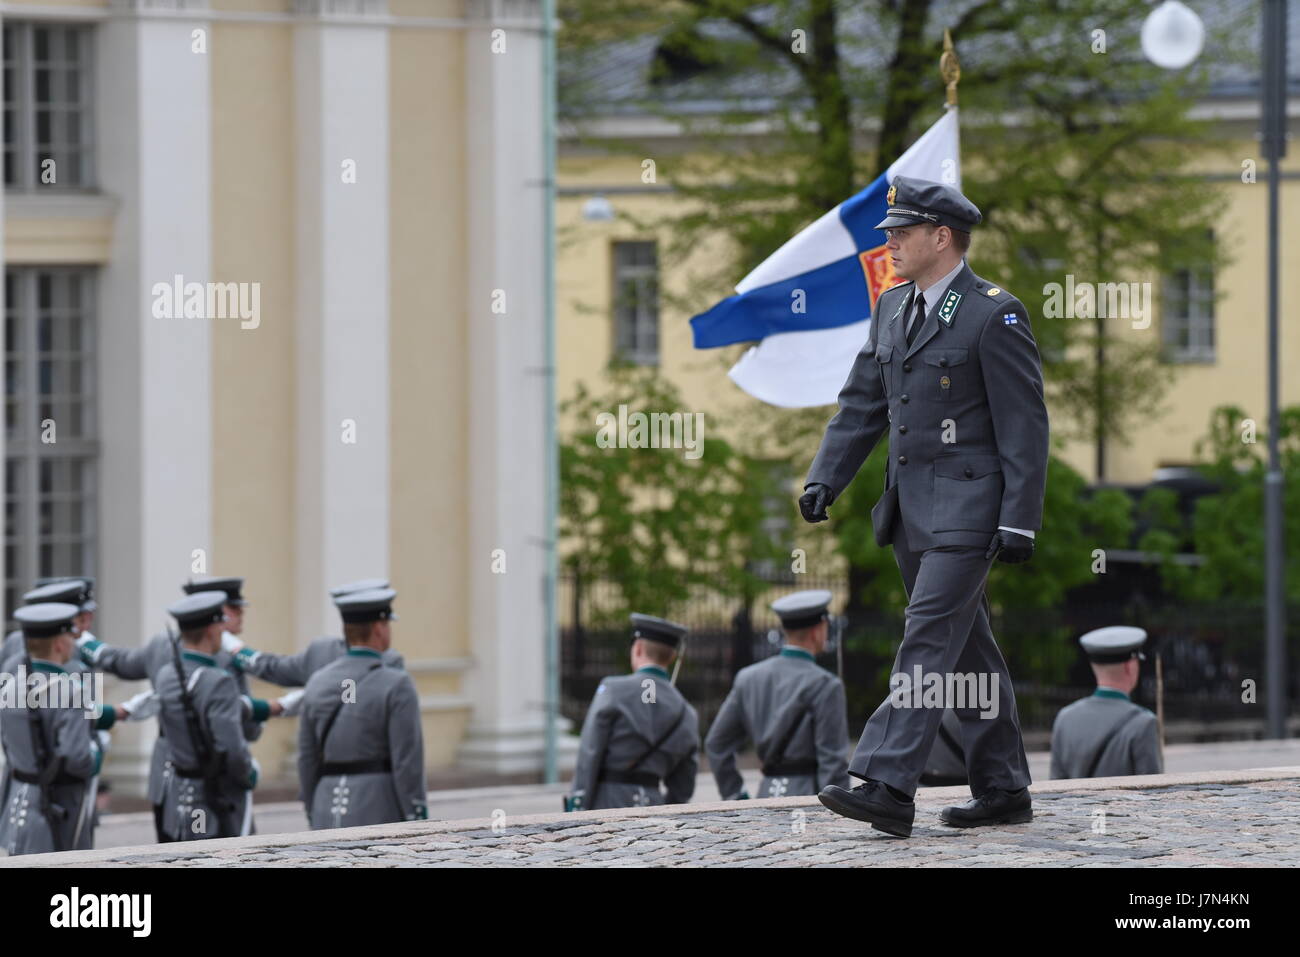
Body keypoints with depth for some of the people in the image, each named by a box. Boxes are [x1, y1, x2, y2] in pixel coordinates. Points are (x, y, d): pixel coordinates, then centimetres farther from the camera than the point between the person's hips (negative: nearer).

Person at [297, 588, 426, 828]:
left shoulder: (317, 683, 7)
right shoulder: (396, 686, -10)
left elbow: (307, 759, 9)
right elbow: (408, 763, -14)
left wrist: (315, 821, 17)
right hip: (383, 815, -5)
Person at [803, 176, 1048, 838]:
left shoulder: (995, 314, -10)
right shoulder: (893, 308, 13)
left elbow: (1025, 426, -12)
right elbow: (861, 405, 17)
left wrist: (1019, 522, -16)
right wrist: (824, 481, 4)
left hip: (966, 509, -8)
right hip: (910, 507, 8)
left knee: (928, 641, -14)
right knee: (966, 651, 12)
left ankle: (887, 788, -21)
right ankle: (1003, 789, 18)